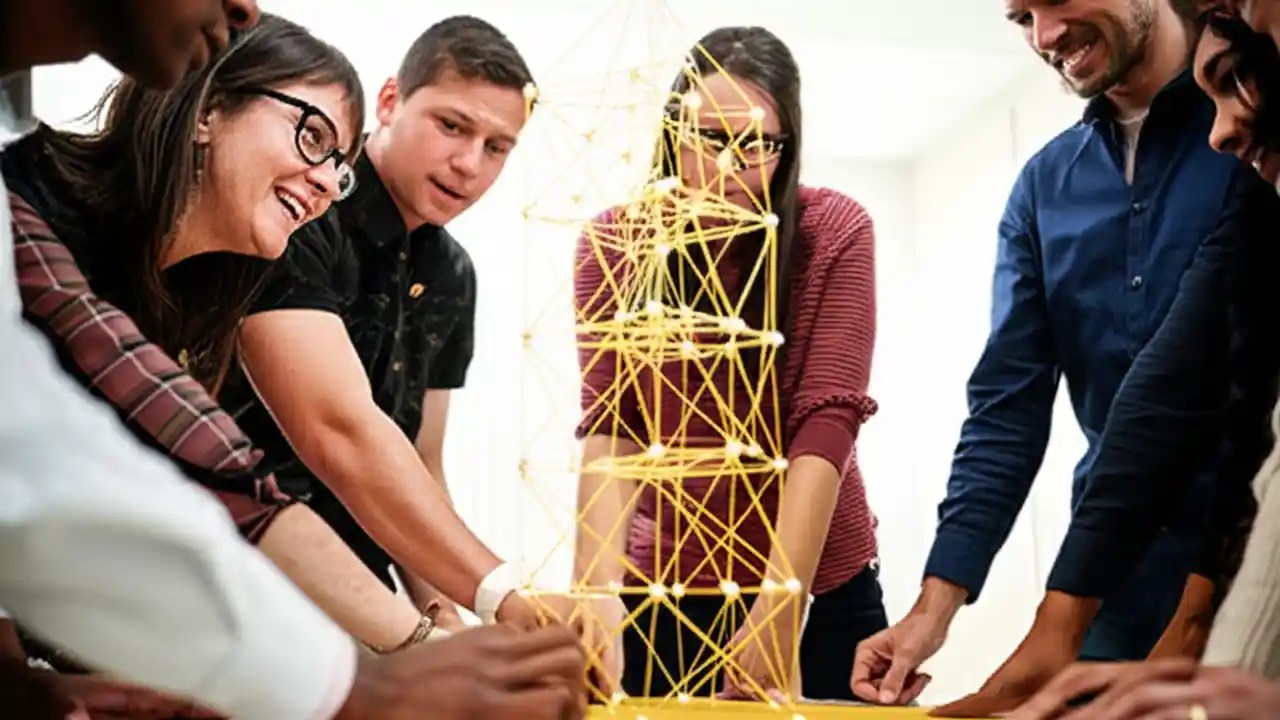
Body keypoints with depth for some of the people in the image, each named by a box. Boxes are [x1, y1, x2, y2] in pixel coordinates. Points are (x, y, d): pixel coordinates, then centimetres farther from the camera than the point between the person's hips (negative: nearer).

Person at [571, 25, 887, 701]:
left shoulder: (834, 233, -11)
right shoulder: (613, 243, -8)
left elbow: (827, 422, -19)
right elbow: (609, 426, -15)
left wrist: (778, 612, -29)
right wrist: (597, 591, -31)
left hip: (821, 583, 0)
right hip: (666, 583, 1)